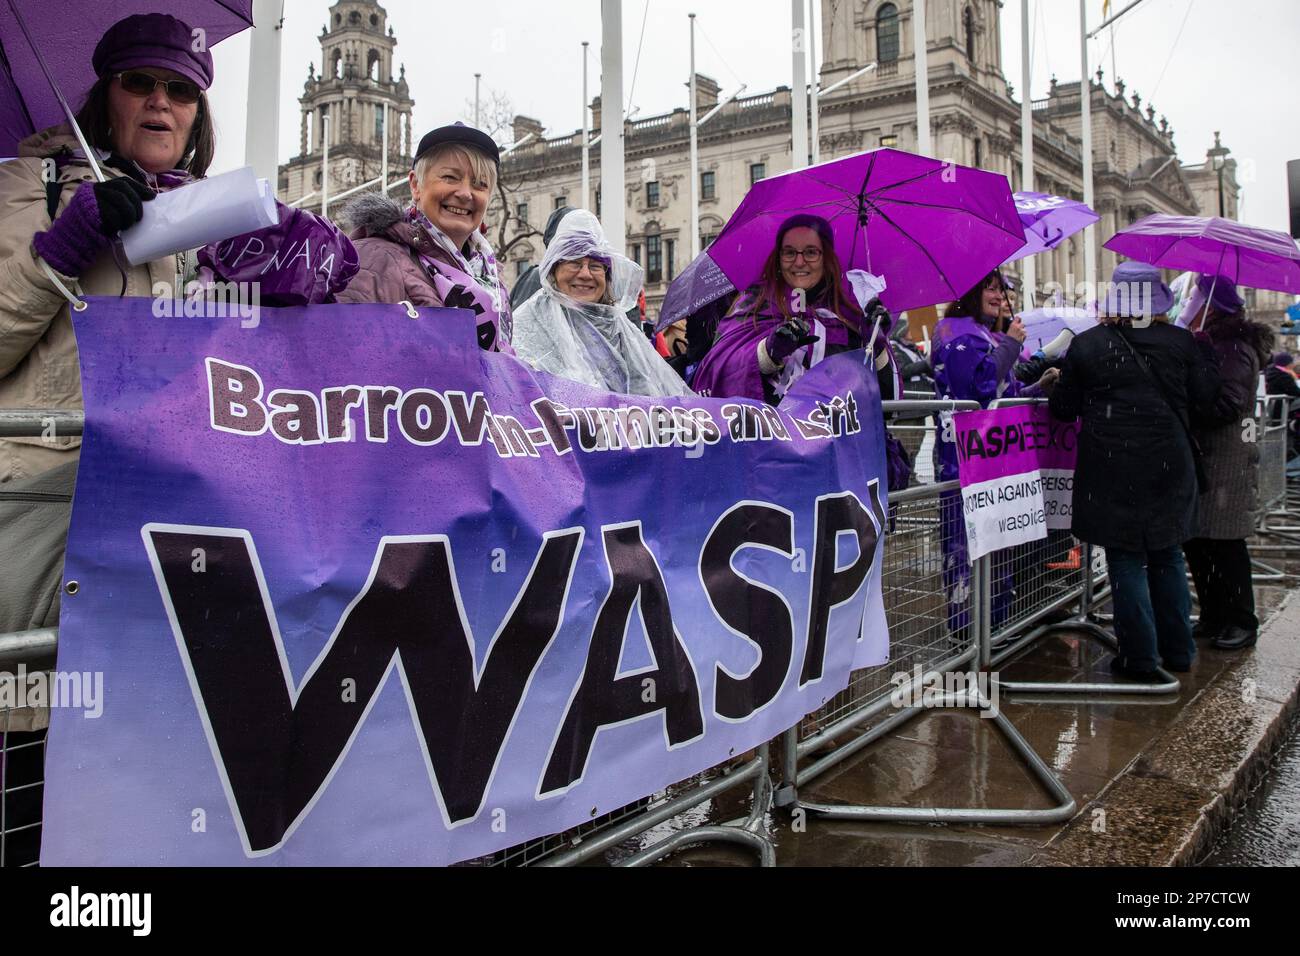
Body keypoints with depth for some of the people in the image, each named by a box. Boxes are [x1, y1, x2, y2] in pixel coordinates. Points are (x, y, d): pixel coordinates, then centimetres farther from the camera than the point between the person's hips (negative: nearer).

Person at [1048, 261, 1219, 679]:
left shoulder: (1085, 346, -6)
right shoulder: (1181, 342, -1)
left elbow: (1064, 409, 0)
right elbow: (1206, 398, 3)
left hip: (1111, 470, -2)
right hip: (1169, 467, 3)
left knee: (1126, 559, 4)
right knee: (1167, 557, 15)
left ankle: (1140, 657, 7)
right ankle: (1178, 649, 23)